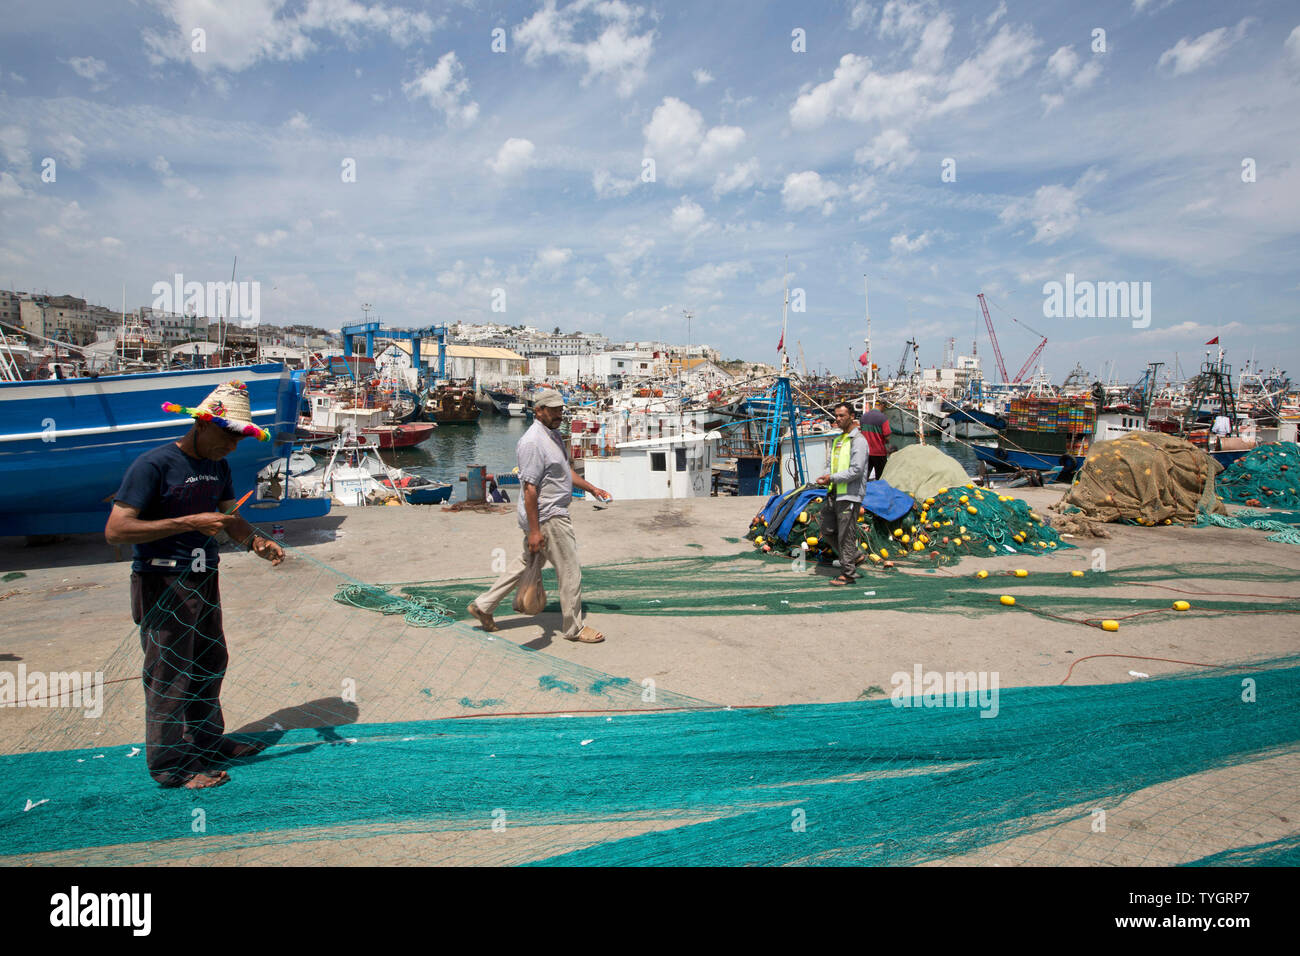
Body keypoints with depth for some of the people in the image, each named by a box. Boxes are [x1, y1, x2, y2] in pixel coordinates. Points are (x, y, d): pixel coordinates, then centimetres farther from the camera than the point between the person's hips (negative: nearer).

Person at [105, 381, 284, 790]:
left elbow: (228, 515, 17)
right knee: (170, 672, 2)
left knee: (210, 662, 18)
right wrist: (189, 522, -28)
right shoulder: (153, 465, -17)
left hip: (204, 580, 8)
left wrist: (255, 541, -4)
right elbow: (116, 529, -22)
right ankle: (170, 763, 16)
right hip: (163, 585, -8)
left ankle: (208, 739, 36)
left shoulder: (218, 466, 7)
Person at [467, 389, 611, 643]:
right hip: (547, 518, -10)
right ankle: (574, 628, 16)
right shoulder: (533, 442, -21)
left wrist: (592, 488, 18)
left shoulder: (554, 435, 12)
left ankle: (483, 605, 30)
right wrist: (534, 530, -25)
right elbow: (529, 488, -24)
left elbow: (566, 471, 25)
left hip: (554, 514, 10)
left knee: (526, 562, 20)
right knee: (571, 571, 1)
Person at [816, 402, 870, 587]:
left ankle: (848, 573, 6)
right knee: (828, 531, 12)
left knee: (846, 534, -4)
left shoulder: (858, 440, -11)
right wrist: (827, 478, 5)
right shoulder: (838, 439, 16)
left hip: (850, 495, -9)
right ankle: (854, 556, 27)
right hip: (835, 493, 9)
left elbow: (856, 470, -18)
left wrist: (832, 478, -15)